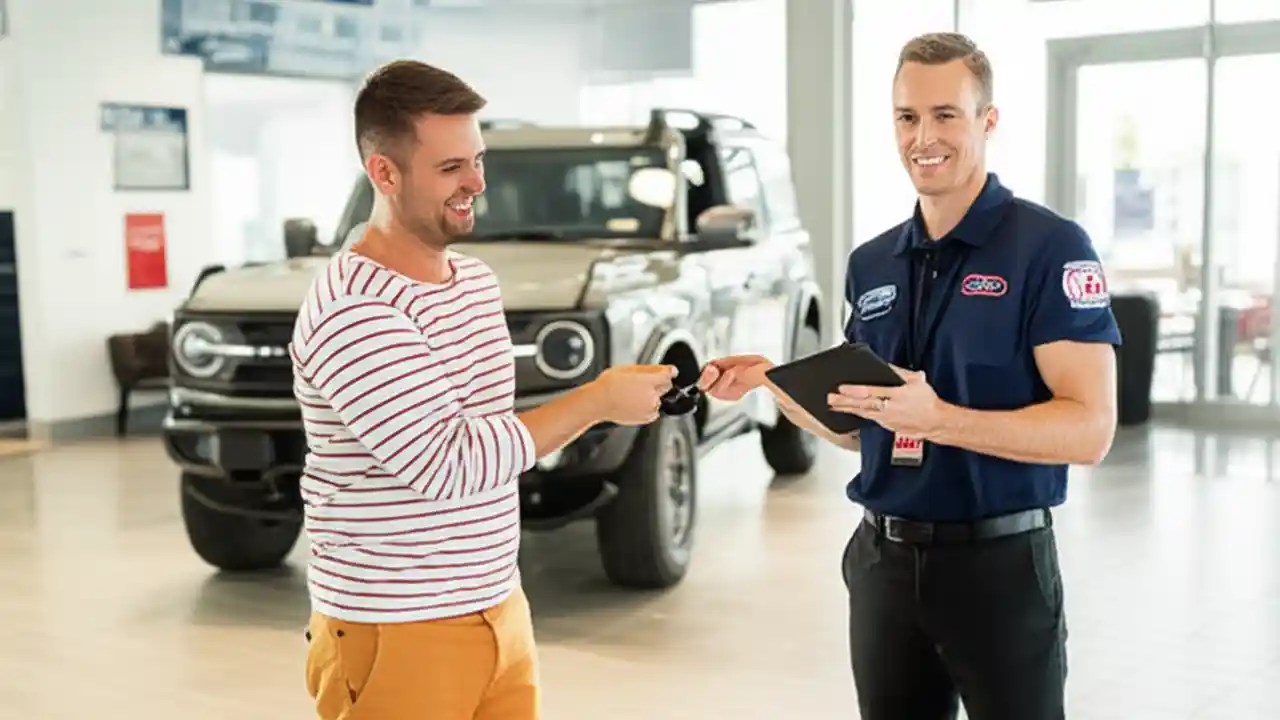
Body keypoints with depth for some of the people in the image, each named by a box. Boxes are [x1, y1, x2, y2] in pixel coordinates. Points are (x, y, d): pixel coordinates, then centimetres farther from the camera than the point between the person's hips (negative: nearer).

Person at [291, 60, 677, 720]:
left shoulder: (477, 281, 8)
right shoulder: (351, 313, -19)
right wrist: (598, 400, -19)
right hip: (394, 635, -7)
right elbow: (445, 463, -23)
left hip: (501, 614, 7)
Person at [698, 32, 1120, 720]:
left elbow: (1090, 429, -17)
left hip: (999, 561, -5)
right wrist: (769, 382, -1)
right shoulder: (870, 264, 8)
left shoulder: (1050, 247, -10)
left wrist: (938, 418, -28)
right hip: (883, 560, 6)